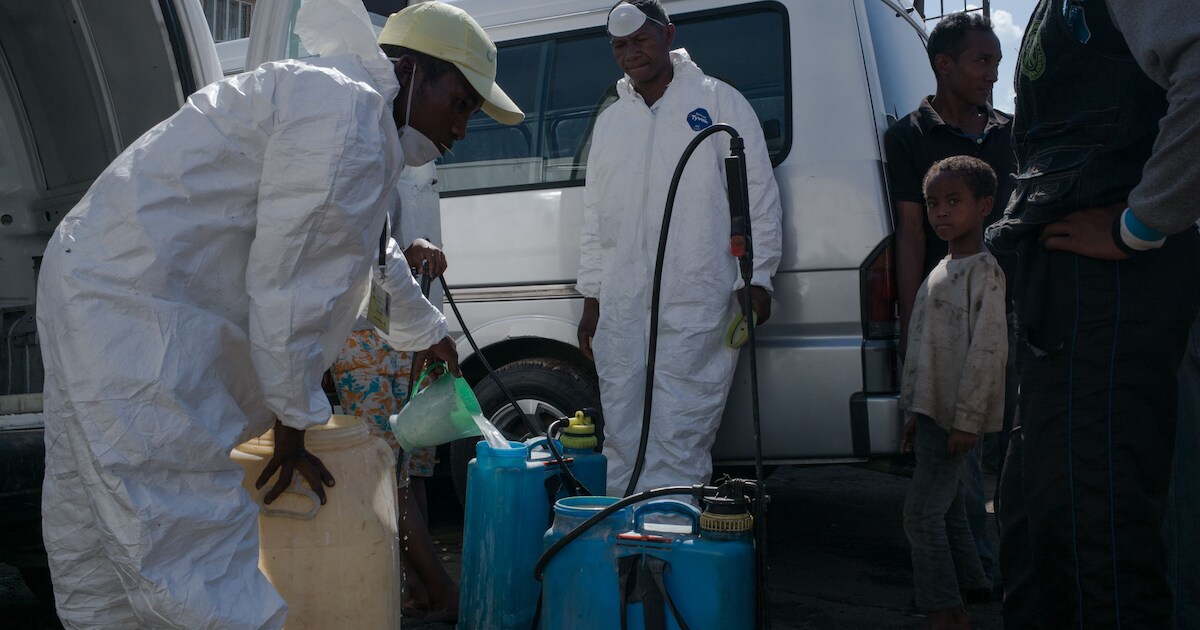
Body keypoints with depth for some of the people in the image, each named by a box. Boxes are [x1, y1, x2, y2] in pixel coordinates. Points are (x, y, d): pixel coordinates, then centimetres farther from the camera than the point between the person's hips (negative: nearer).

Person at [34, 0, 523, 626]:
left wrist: (428, 329, 53)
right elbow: (287, 289, -16)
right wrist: (292, 423, -6)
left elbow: (374, 261, 39)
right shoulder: (348, 115, -13)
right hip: (136, 316, -11)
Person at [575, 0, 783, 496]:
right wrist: (591, 296, 15)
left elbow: (758, 194, 0)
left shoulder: (718, 102, 3)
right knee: (621, 439, 8)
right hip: (621, 308, 6)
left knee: (678, 439, -9)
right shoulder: (610, 121, 18)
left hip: (696, 306, -5)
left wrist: (755, 277, -8)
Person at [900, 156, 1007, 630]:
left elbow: (989, 349, -18)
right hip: (934, 411, 9)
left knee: (923, 513, -10)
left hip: (958, 415, -9)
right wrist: (915, 413, 20)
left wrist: (967, 418, -20)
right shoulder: (940, 272, 16)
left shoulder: (983, 270, -11)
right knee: (948, 511, 13)